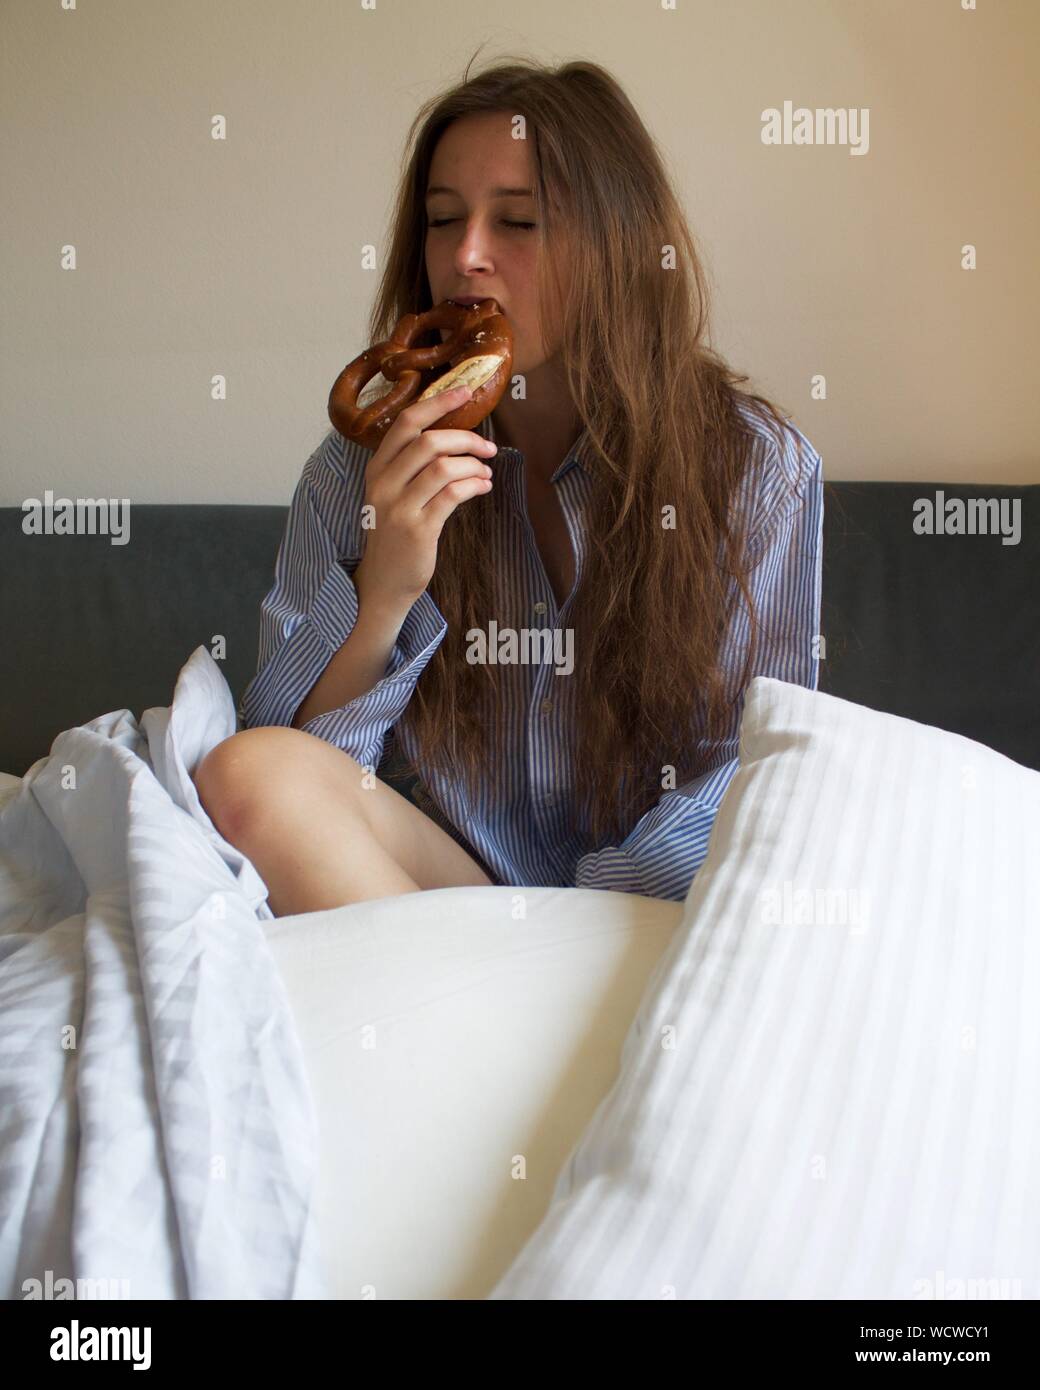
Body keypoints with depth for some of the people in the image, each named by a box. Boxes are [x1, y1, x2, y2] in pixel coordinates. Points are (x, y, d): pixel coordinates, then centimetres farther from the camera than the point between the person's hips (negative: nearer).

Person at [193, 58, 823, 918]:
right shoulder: (363, 469, -2)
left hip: (658, 908, -1)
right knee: (248, 772, -26)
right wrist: (382, 592, -23)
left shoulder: (754, 466, -6)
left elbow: (754, 763, -4)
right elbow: (280, 771, -6)